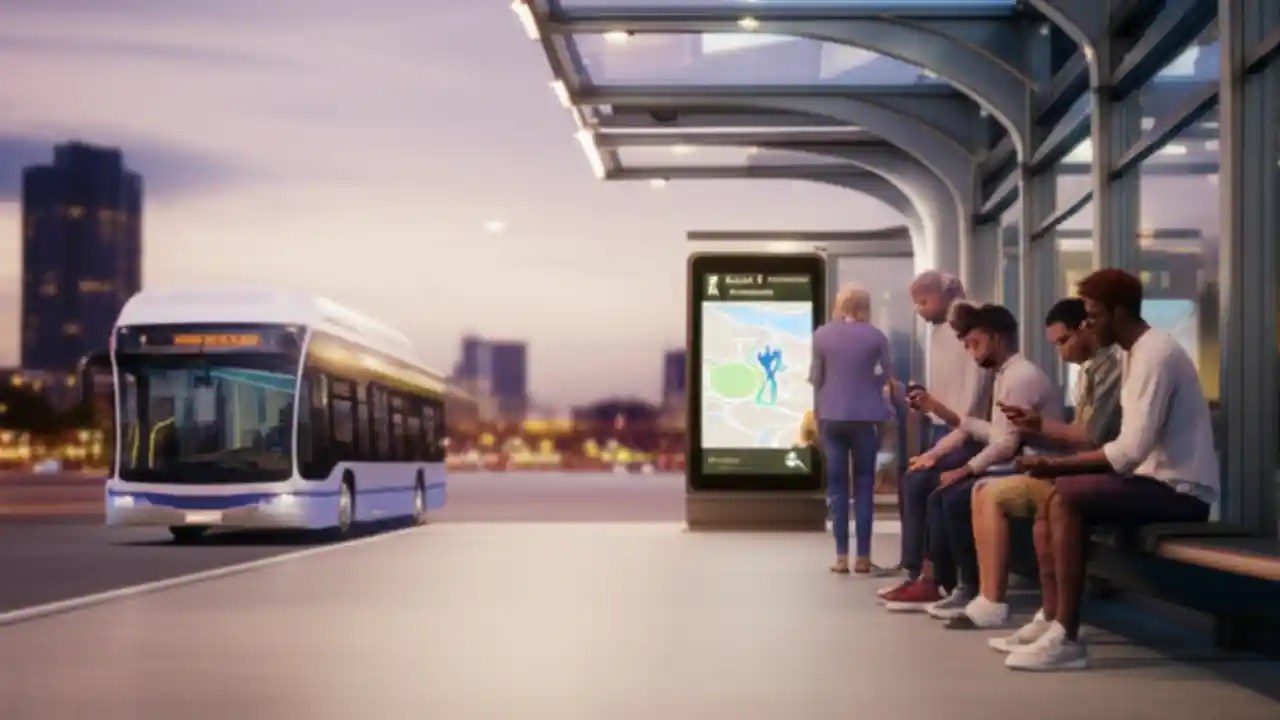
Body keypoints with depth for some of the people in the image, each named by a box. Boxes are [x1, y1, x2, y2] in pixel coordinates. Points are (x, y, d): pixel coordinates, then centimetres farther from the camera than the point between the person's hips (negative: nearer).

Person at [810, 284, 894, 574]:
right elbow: (885, 377, 4)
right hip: (866, 417, -1)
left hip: (832, 417, 1)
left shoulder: (822, 335, -1)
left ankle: (841, 557, 4)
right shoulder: (876, 336, -3)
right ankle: (863, 557, 4)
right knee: (864, 485, 6)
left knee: (837, 486, 6)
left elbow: (815, 378, 4)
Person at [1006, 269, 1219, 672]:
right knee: (1052, 501, 3)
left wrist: (1057, 465, -19)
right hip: (1160, 479, 10)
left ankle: (1066, 639, -23)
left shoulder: (1154, 354, -16)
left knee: (1066, 498, -24)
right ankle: (1051, 622, -2)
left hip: (1180, 489, -10)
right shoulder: (1140, 353, 16)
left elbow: (1131, 449, -24)